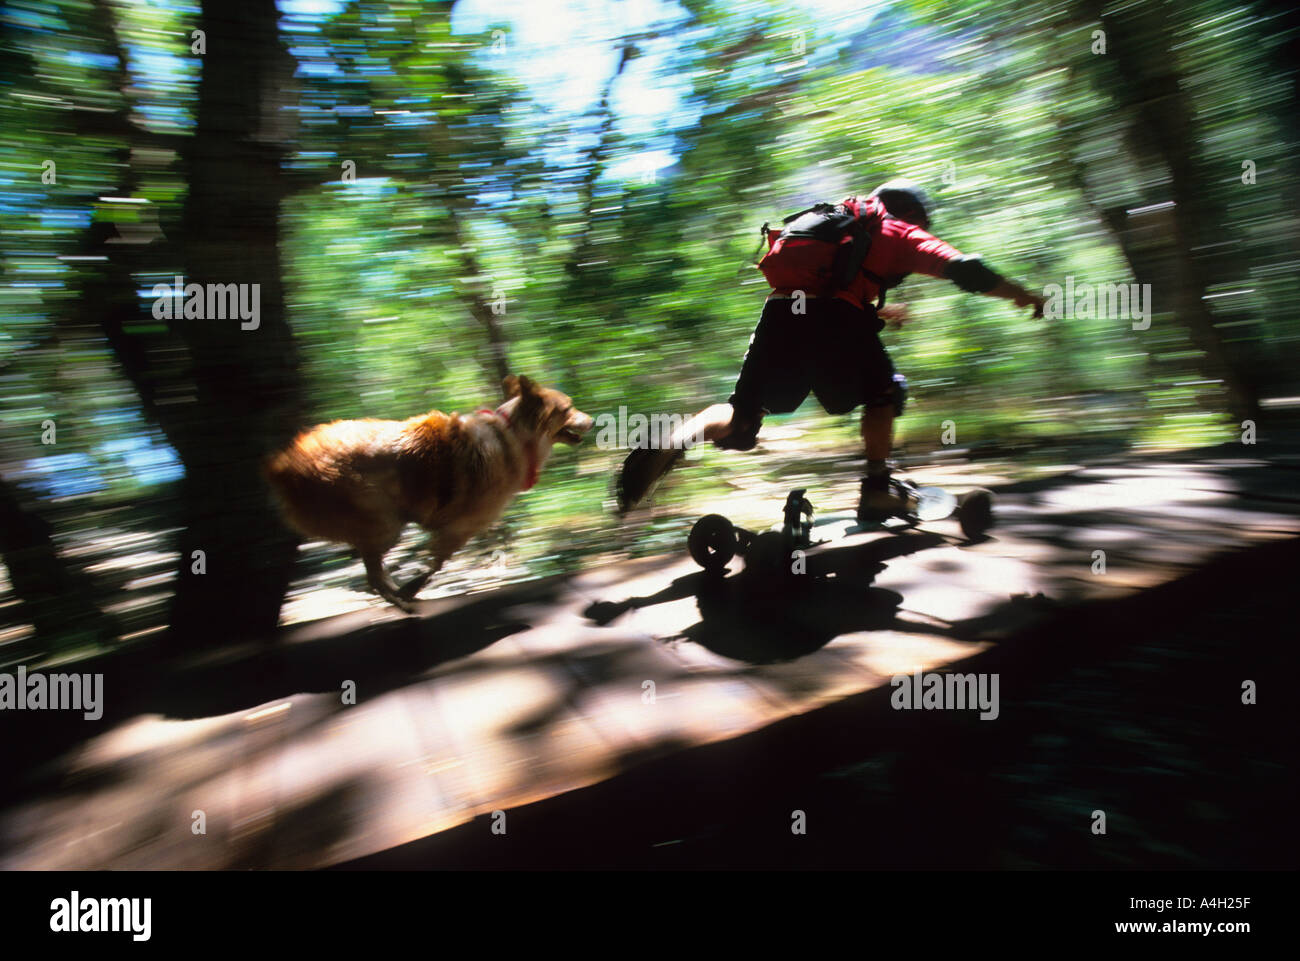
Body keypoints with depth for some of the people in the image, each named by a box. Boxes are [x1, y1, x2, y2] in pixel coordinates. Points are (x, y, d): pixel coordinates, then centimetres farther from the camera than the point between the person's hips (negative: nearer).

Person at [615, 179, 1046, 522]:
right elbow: (965, 270, 11)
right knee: (882, 391, 21)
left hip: (780, 310, 4)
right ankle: (877, 489, 17)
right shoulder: (902, 233, 21)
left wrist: (874, 310, 55)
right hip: (838, 319, -4)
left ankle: (675, 441, -20)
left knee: (742, 417, 8)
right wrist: (1024, 297, 22)